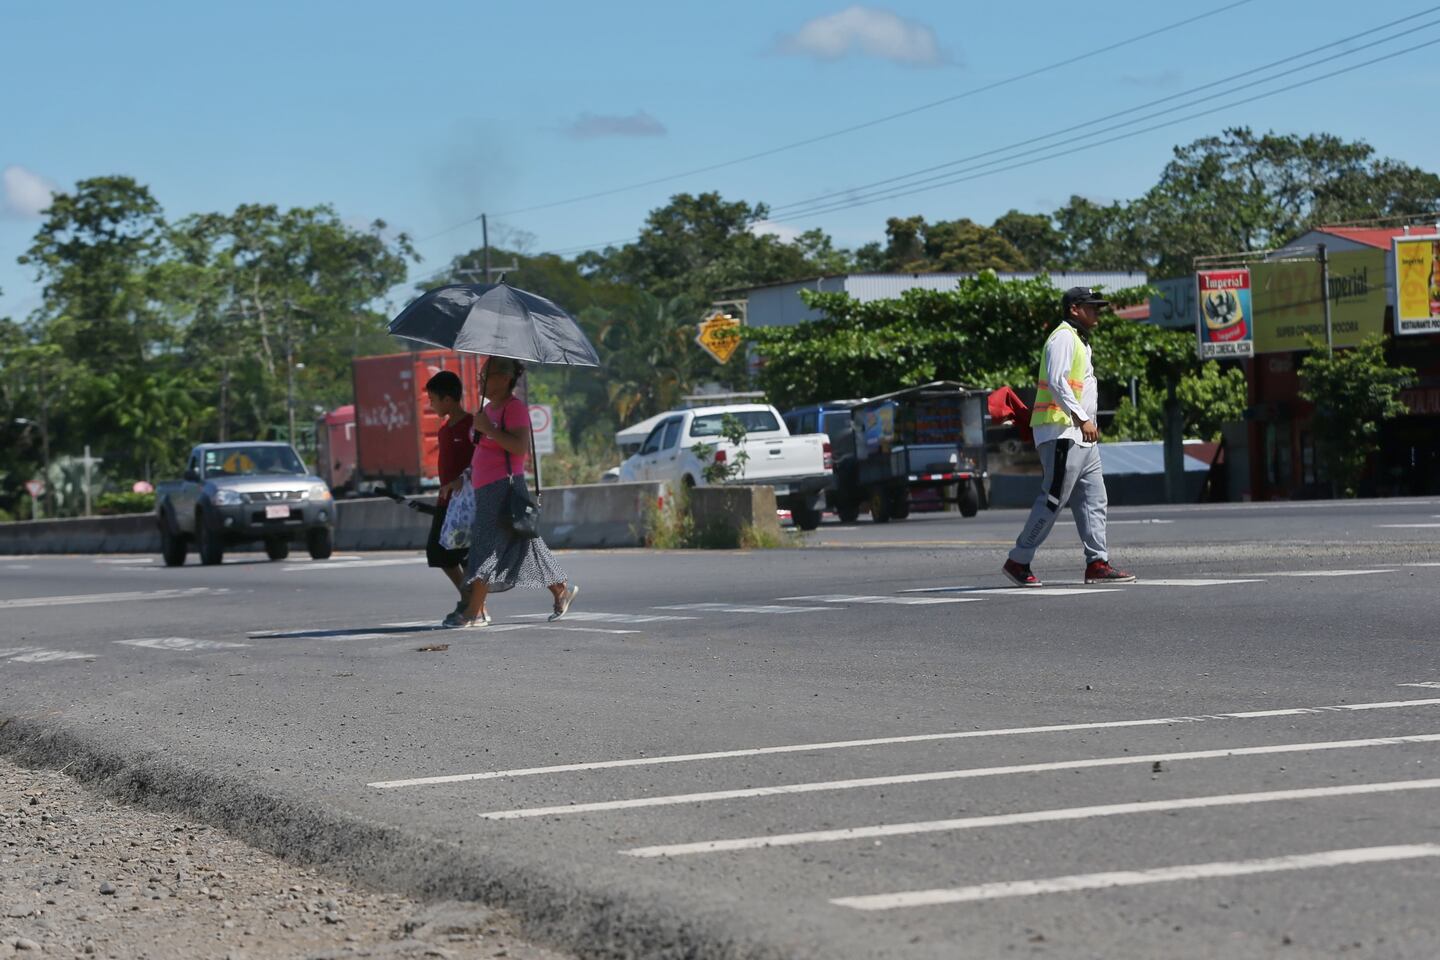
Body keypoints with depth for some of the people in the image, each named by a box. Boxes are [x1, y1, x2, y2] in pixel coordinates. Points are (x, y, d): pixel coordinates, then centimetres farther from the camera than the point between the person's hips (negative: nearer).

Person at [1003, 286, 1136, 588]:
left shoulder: (1079, 341, 23)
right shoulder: (1063, 337, -9)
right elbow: (1057, 381, -22)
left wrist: (1089, 423, 24)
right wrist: (1081, 418, -29)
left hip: (1081, 436, 11)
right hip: (1060, 432, -11)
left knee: (1093, 499, 6)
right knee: (1053, 499, -11)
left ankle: (1097, 563, 4)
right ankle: (1018, 561, -7)